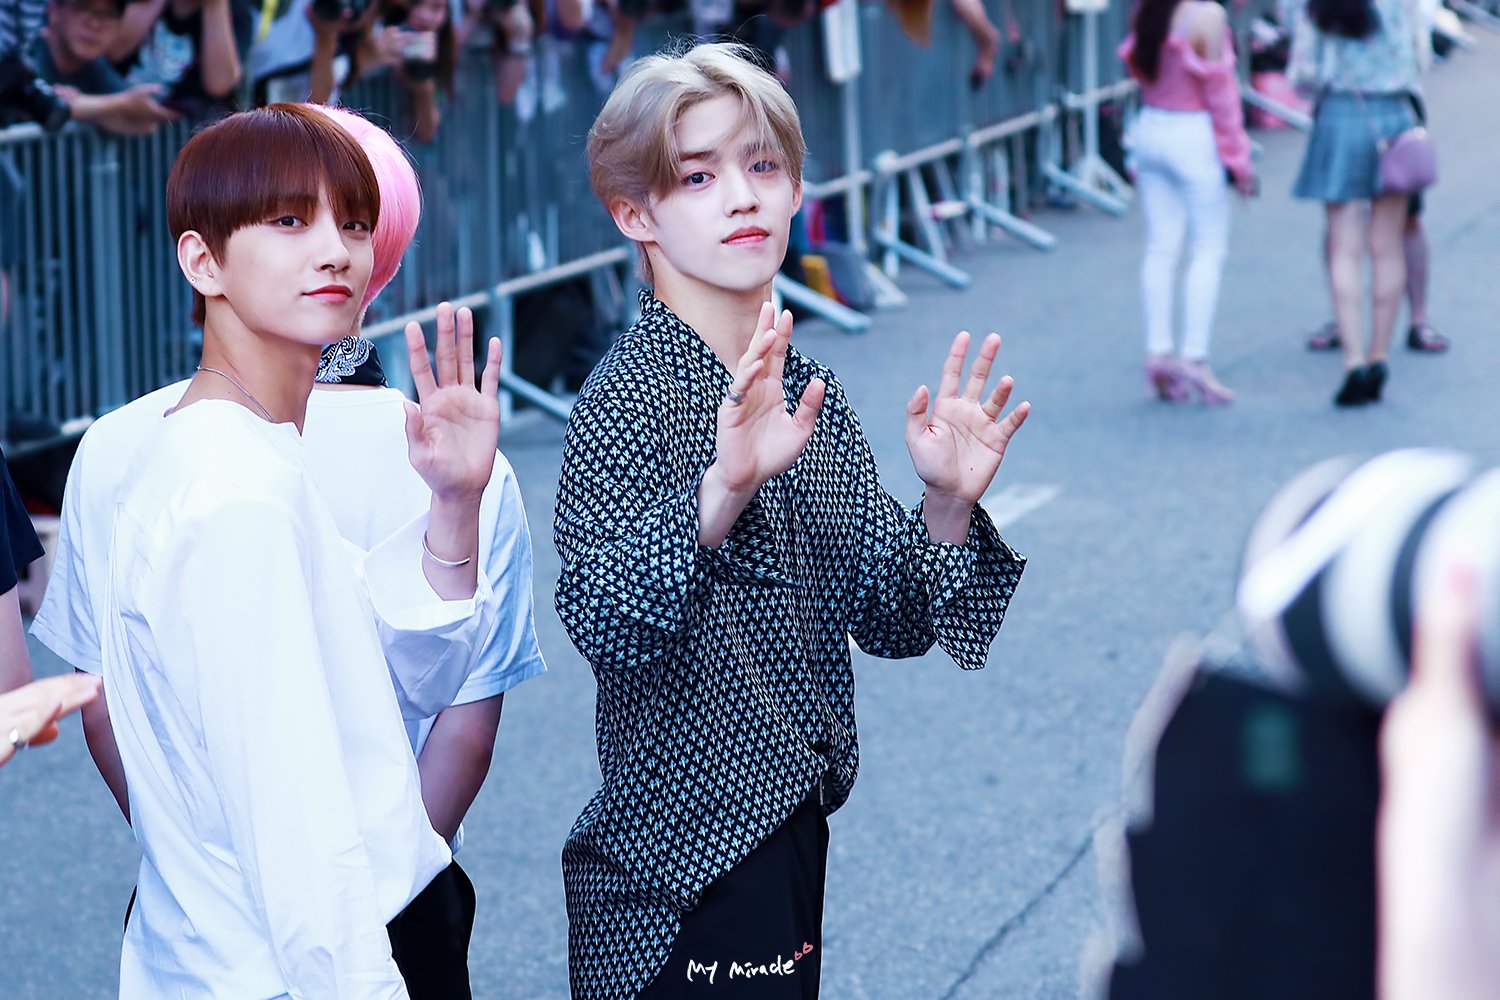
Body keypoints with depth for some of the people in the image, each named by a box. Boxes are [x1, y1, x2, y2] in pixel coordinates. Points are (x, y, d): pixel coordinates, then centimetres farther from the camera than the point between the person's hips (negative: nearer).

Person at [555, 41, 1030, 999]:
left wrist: (948, 507, -11)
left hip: (789, 834, 7)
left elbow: (890, 616, 7)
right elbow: (601, 621, -30)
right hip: (680, 864, -7)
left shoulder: (810, 391, 7)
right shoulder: (631, 392, -15)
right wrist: (723, 489, -44)